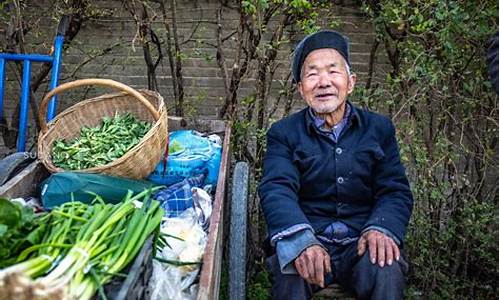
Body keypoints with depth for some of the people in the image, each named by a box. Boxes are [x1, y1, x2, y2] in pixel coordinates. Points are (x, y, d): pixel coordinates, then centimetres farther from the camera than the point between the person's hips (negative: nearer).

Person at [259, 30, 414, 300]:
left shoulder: (379, 128, 11)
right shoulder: (283, 133, 4)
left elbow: (396, 190, 6)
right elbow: (277, 190, -11)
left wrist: (381, 228, -17)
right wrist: (301, 241, -31)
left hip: (359, 244, 2)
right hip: (307, 238, -1)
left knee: (387, 271, -29)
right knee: (290, 275, -32)